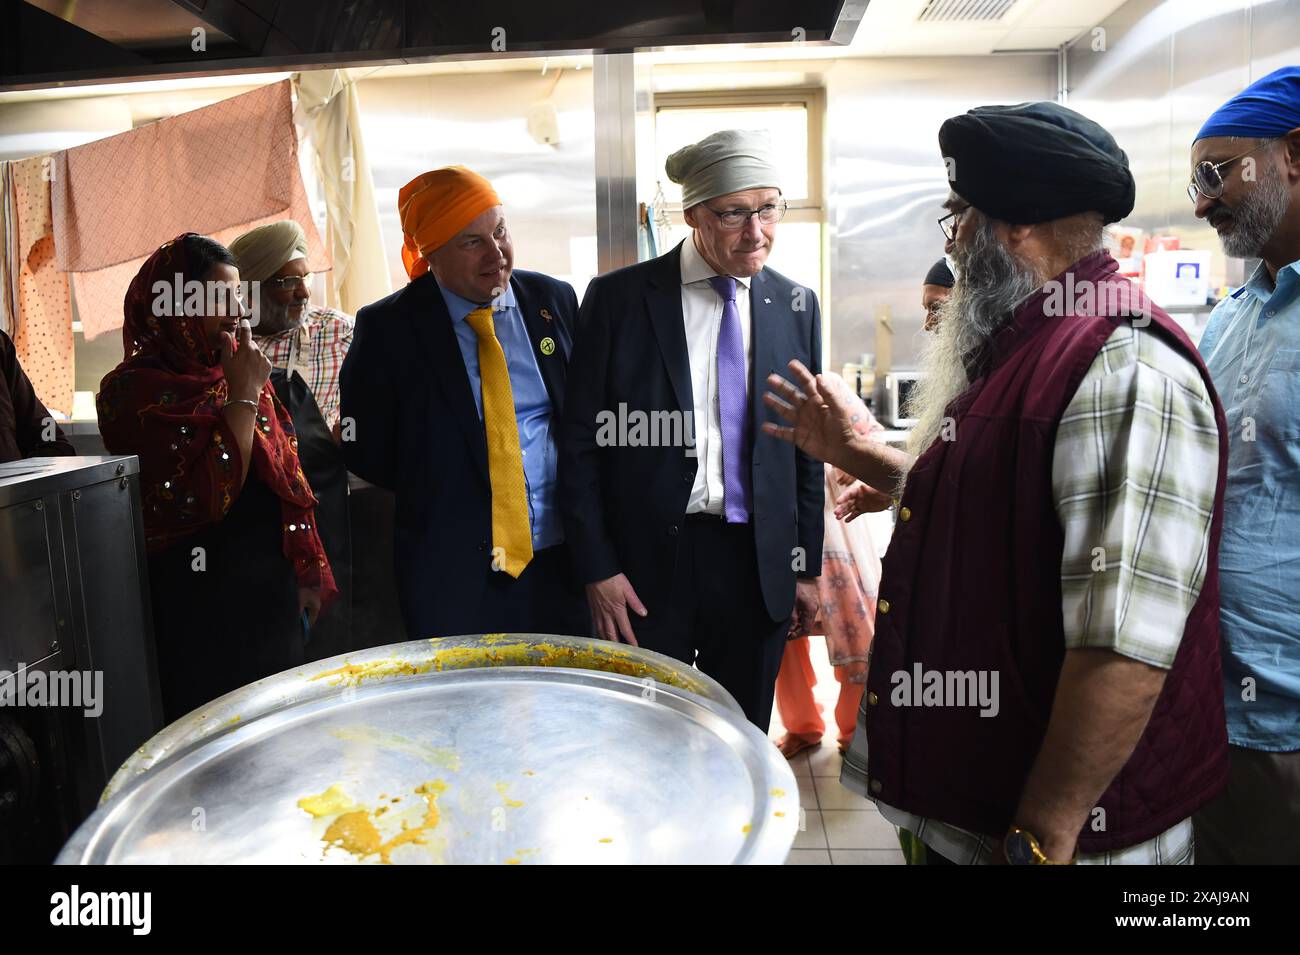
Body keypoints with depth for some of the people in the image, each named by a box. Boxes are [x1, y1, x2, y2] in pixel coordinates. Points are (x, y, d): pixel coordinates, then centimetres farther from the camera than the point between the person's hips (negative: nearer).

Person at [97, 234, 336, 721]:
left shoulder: (237, 371, 6)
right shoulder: (135, 389, -13)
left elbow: (286, 475, 11)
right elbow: (206, 495, -24)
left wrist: (308, 572, 10)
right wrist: (244, 396, -19)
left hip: (272, 586, 6)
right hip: (199, 602, -6)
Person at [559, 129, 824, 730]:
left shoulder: (795, 306, 4)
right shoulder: (618, 298, -5)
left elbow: (807, 448, 8)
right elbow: (582, 444, -4)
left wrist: (807, 566, 8)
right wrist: (597, 568, -7)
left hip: (758, 564, 3)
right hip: (646, 565, -2)